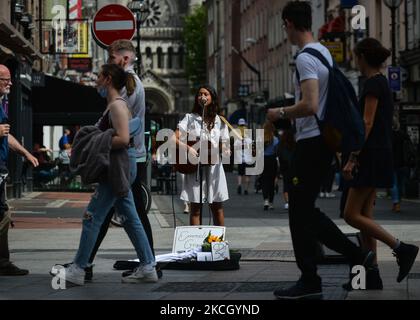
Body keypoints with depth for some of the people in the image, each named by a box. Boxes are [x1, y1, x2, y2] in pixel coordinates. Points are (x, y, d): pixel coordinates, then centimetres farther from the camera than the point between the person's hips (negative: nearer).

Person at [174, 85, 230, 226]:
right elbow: (174, 138, -4)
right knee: (195, 208, -1)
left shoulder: (219, 121, 8)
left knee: (217, 207, 3)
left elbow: (224, 145, 8)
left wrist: (226, 152, -14)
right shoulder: (190, 118, 3)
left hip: (213, 166, 2)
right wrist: (188, 148, -18)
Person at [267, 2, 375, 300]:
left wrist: (280, 113, -12)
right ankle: (356, 255, 15)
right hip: (323, 139, 10)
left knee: (301, 213, -2)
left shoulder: (306, 58, -18)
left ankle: (310, 282, 3)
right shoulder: (324, 52, 14)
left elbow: (310, 106, -27)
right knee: (305, 210, 16)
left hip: (311, 142, -10)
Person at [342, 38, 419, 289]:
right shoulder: (382, 82, 16)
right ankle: (371, 275, 7)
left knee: (352, 215, -8)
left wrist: (353, 158, -20)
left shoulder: (373, 84, -13)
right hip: (378, 154, 10)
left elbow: (367, 123, -19)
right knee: (364, 215, 8)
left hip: (372, 156, -10)